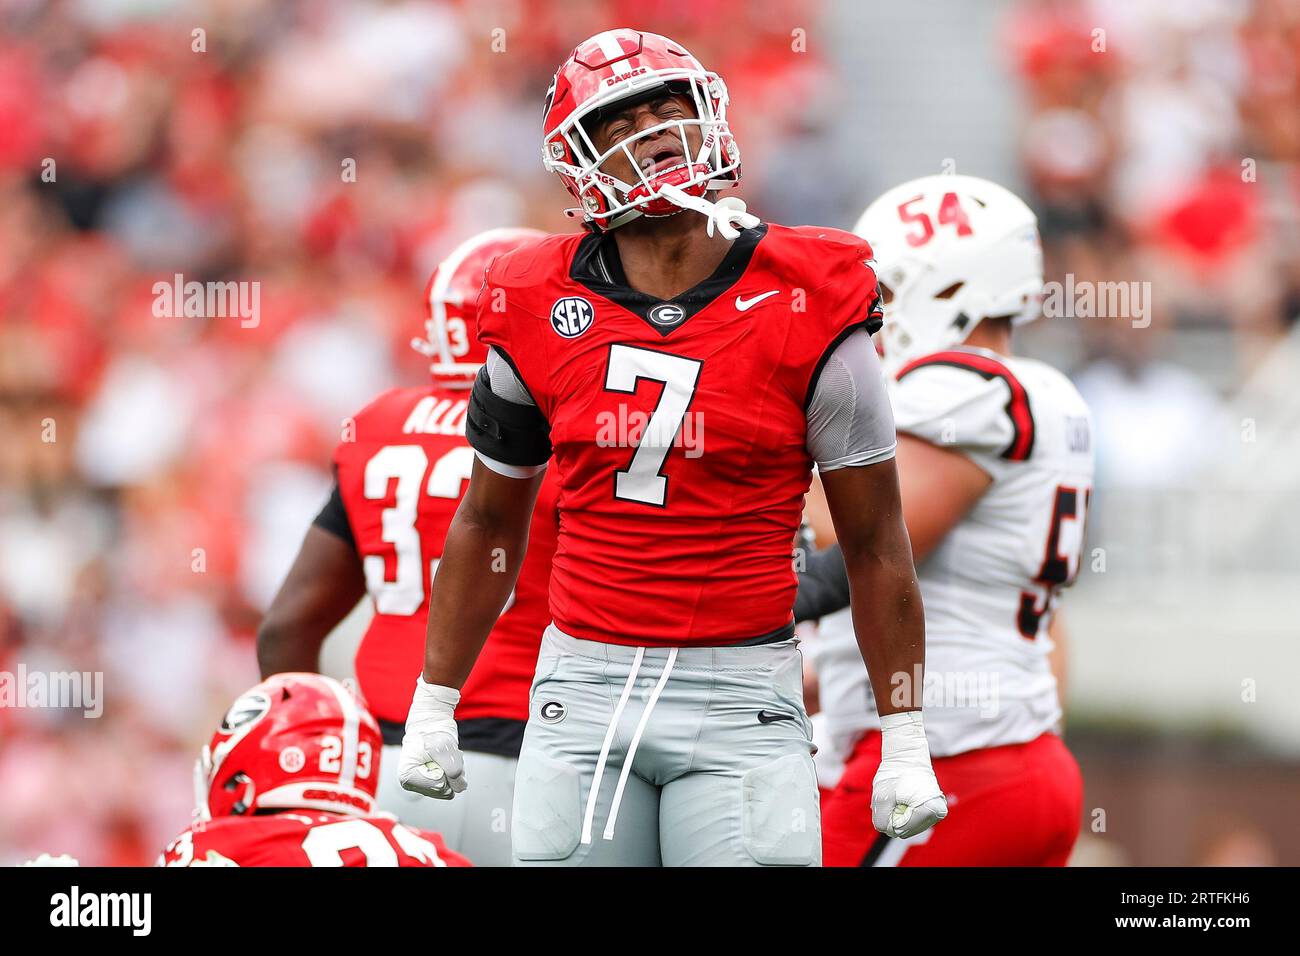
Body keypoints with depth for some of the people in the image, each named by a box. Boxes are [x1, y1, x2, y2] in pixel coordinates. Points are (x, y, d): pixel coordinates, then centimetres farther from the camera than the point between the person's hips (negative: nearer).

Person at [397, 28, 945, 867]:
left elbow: (875, 544, 1)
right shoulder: (541, 313, 3)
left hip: (738, 701, -2)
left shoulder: (808, 313, -4)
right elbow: (489, 523, 17)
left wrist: (906, 743, 1)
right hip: (583, 689, 2)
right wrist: (433, 704, 18)